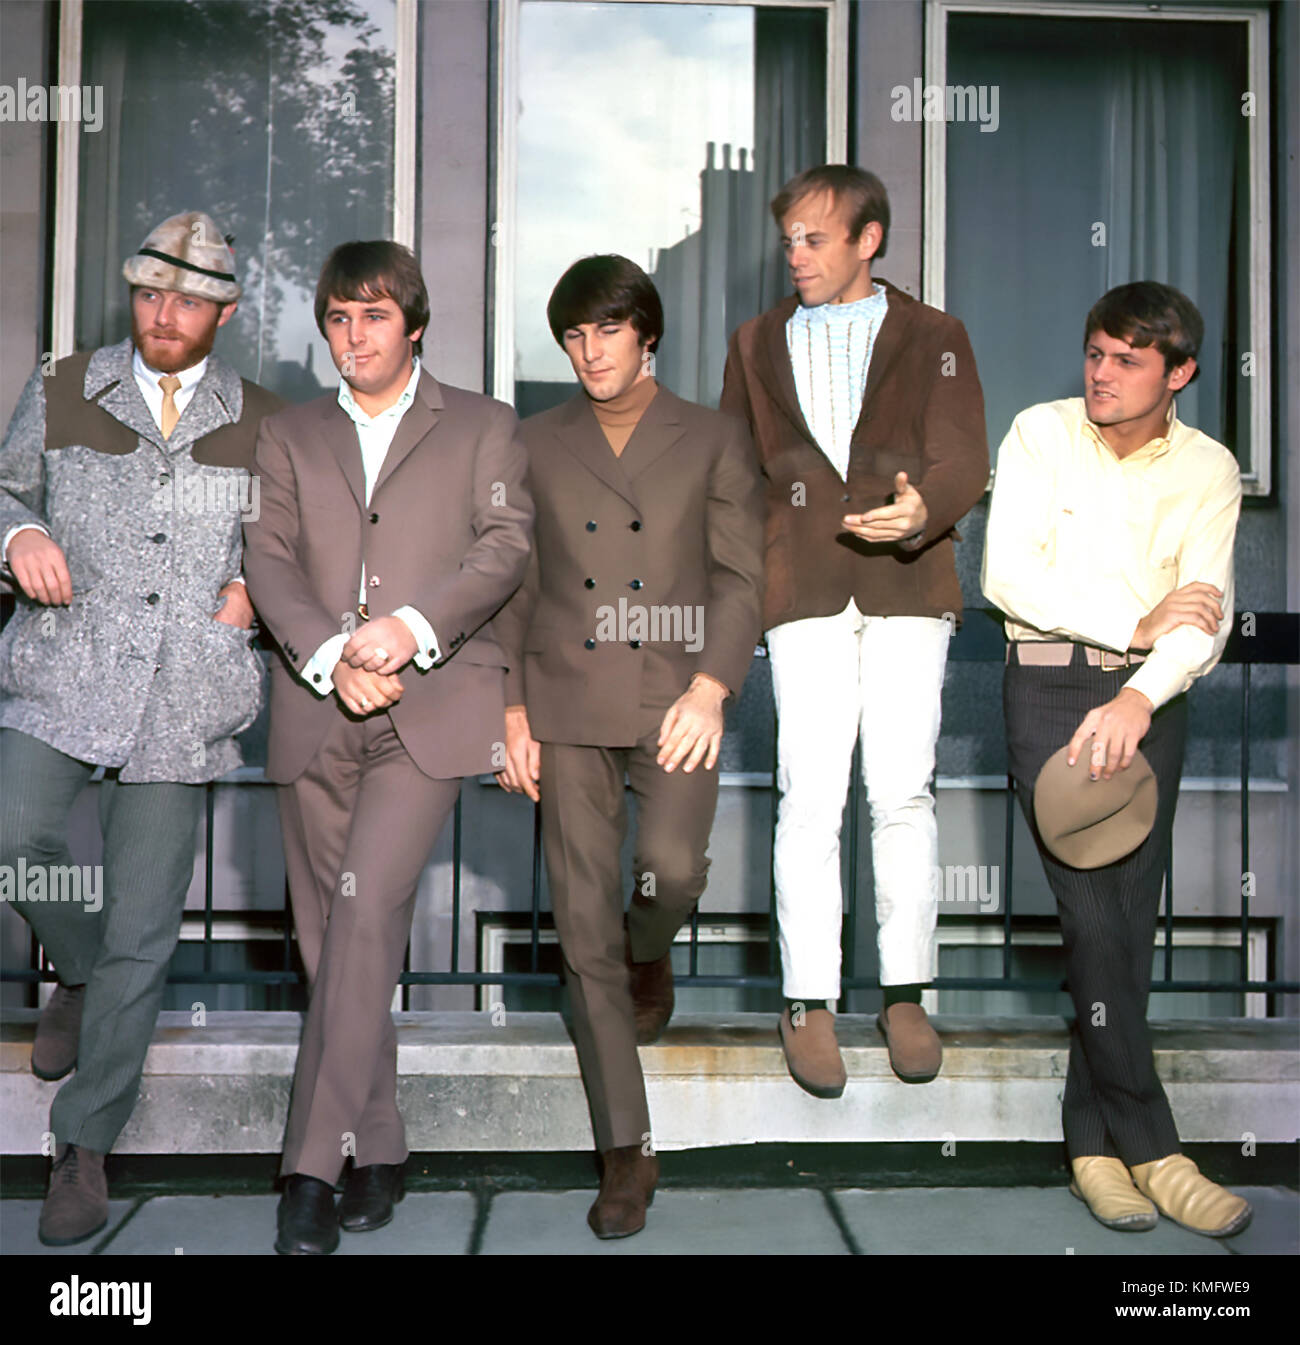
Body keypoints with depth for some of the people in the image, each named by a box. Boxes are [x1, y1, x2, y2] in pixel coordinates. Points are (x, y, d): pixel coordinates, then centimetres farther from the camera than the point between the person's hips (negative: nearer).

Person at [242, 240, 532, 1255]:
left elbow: (507, 544, 0)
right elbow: (270, 561, 6)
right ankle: (378, 1152, 17)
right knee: (331, 932, 4)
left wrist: (413, 625, -15)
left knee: (367, 907, -19)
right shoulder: (288, 437, 19)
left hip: (431, 705, -3)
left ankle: (314, 1163, -16)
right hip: (315, 713, 3)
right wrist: (330, 656, -12)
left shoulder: (482, 428, 13)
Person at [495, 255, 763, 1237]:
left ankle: (651, 955, 17)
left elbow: (740, 576, 2)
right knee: (585, 932, -1)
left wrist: (711, 687, -12)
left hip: (675, 700, -1)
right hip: (568, 708, 2)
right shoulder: (535, 444, 13)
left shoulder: (714, 440, 8)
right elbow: (513, 583, 12)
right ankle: (627, 1154, 10)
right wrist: (511, 708, 3)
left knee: (672, 865, -24)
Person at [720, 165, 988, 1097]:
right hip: (801, 590, 1)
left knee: (904, 794, -1)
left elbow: (964, 462, -1)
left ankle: (906, 995, 12)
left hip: (907, 585, -1)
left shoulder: (934, 338, 9)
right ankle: (810, 1004, 3)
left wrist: (920, 511, -23)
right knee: (810, 796, -5)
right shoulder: (757, 344, 17)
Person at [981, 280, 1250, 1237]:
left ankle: (1093, 1141, 10)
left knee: (1131, 919, 0)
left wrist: (1139, 698, -24)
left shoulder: (1209, 470, 4)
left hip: (1150, 696, 2)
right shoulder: (1041, 435, 0)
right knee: (1095, 916, -11)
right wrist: (1136, 622, -11)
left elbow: (1207, 616, -7)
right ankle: (1151, 1147, -5)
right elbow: (1007, 575, -9)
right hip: (1050, 683, -2)